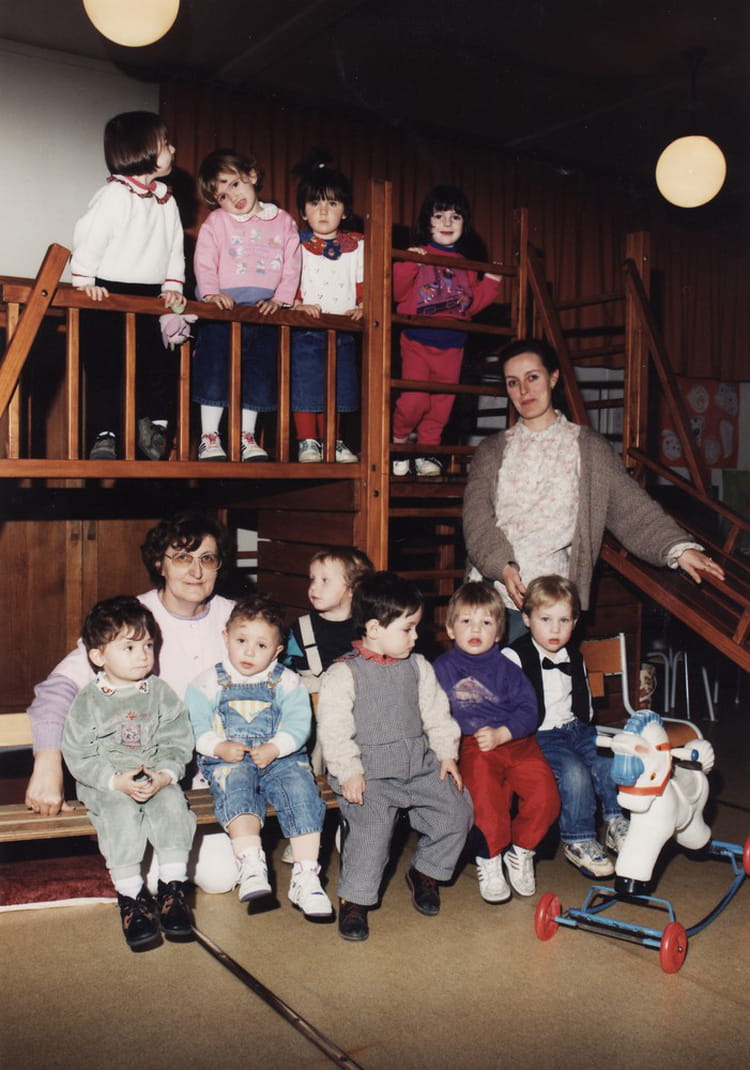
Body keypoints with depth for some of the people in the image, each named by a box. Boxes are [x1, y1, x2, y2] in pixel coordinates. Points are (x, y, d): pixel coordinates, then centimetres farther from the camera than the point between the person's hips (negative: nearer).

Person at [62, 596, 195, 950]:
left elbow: (178, 743, 1)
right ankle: (130, 895, -16)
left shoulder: (160, 693, 3)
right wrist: (116, 782, -19)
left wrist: (164, 777, -18)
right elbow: (77, 755, -6)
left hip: (158, 779, 2)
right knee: (121, 814, -30)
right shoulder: (88, 701, -3)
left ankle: (173, 887, -12)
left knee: (172, 805, -27)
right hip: (105, 785, -2)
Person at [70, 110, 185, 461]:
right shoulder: (114, 195, -12)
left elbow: (175, 246, 13)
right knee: (104, 368, -5)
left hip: (148, 299, 7)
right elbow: (88, 236, -15)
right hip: (108, 295, -6)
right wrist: (84, 280, -18)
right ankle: (103, 437, -1)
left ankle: (155, 425, 20)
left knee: (162, 365, 5)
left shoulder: (167, 201, 10)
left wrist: (172, 285, 4)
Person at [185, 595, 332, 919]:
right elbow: (194, 727, -1)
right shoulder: (208, 682, 7)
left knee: (301, 791, -24)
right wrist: (219, 747, -18)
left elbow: (298, 725, -1)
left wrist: (275, 748, -18)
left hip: (281, 758, 1)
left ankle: (305, 876, -22)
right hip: (229, 761, -1)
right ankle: (251, 863, -45)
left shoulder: (287, 682, 8)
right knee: (236, 787, -33)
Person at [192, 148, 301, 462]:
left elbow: (292, 266, 3)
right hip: (224, 308, -2)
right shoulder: (215, 222, 4)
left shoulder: (283, 222, 9)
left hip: (265, 311, 2)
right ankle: (209, 437, 3)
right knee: (215, 370, -4)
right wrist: (211, 293, -22)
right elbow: (204, 263, -5)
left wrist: (281, 299, -10)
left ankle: (247, 437, 18)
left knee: (259, 375, 7)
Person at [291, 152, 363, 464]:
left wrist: (362, 306, -7)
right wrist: (298, 305, -22)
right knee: (305, 385, -5)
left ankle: (333, 442, 22)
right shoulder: (296, 244, 0)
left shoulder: (356, 246, 9)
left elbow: (365, 282, 10)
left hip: (343, 329, 3)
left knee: (338, 388, 9)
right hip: (305, 329, -3)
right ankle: (307, 442, 6)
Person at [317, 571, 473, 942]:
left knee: (457, 808, -6)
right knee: (371, 823, -25)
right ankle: (354, 898, -5)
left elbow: (436, 713, 15)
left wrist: (447, 753, 7)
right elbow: (333, 729, -10)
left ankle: (426, 871, 19)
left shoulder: (418, 667, 10)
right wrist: (349, 772, -16)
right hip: (369, 771, -5)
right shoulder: (342, 675, -8)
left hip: (420, 765, 5)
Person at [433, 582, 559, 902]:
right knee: (485, 794, -29)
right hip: (471, 746, -2)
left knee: (545, 793, -19)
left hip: (516, 741, 2)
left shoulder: (506, 668, 13)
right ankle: (489, 860, -5)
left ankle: (521, 851, 7)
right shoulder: (442, 668, 12)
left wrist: (500, 734, -12)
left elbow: (528, 710, 4)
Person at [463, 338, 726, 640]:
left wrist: (678, 547, -14)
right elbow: (476, 516, 1)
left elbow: (631, 507, 1)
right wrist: (502, 565, -16)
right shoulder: (492, 450, 12)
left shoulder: (590, 448, 8)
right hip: (488, 589, 2)